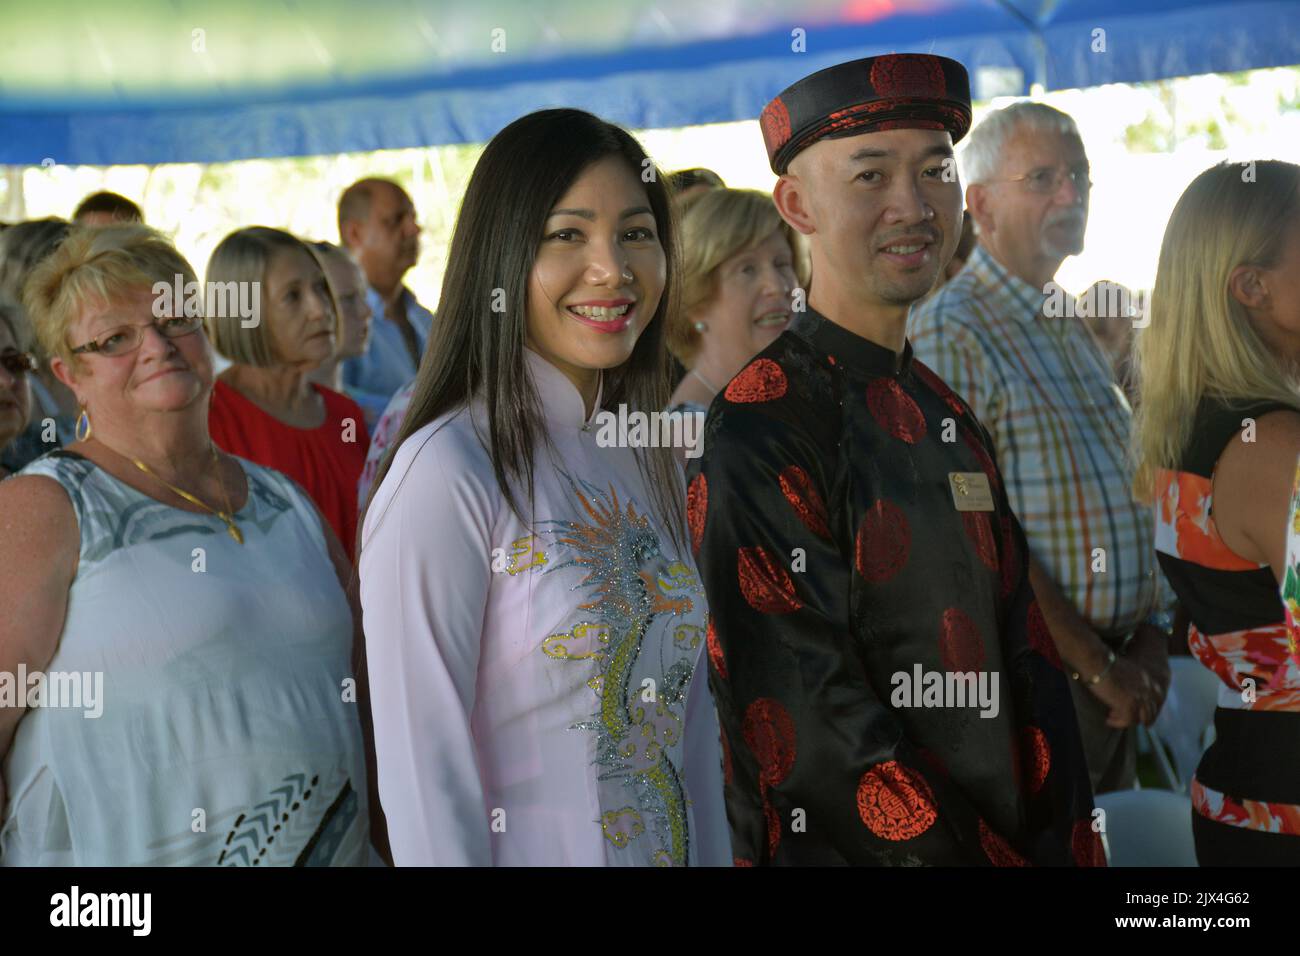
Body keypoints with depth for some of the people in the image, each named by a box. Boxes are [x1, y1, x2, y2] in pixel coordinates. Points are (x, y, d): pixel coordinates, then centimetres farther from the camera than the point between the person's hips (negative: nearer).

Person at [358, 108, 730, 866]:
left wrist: (714, 852, 4)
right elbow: (423, 780, -20)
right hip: (535, 848, -6)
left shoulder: (653, 462, 3)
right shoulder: (445, 473, -18)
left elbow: (690, 722, 8)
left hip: (677, 844, 7)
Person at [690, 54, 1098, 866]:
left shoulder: (954, 422, 8)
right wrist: (980, 854, -19)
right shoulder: (755, 438, -17)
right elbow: (815, 735, -21)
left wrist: (1070, 845, -6)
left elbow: (1029, 669, 6)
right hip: (846, 854, -7)